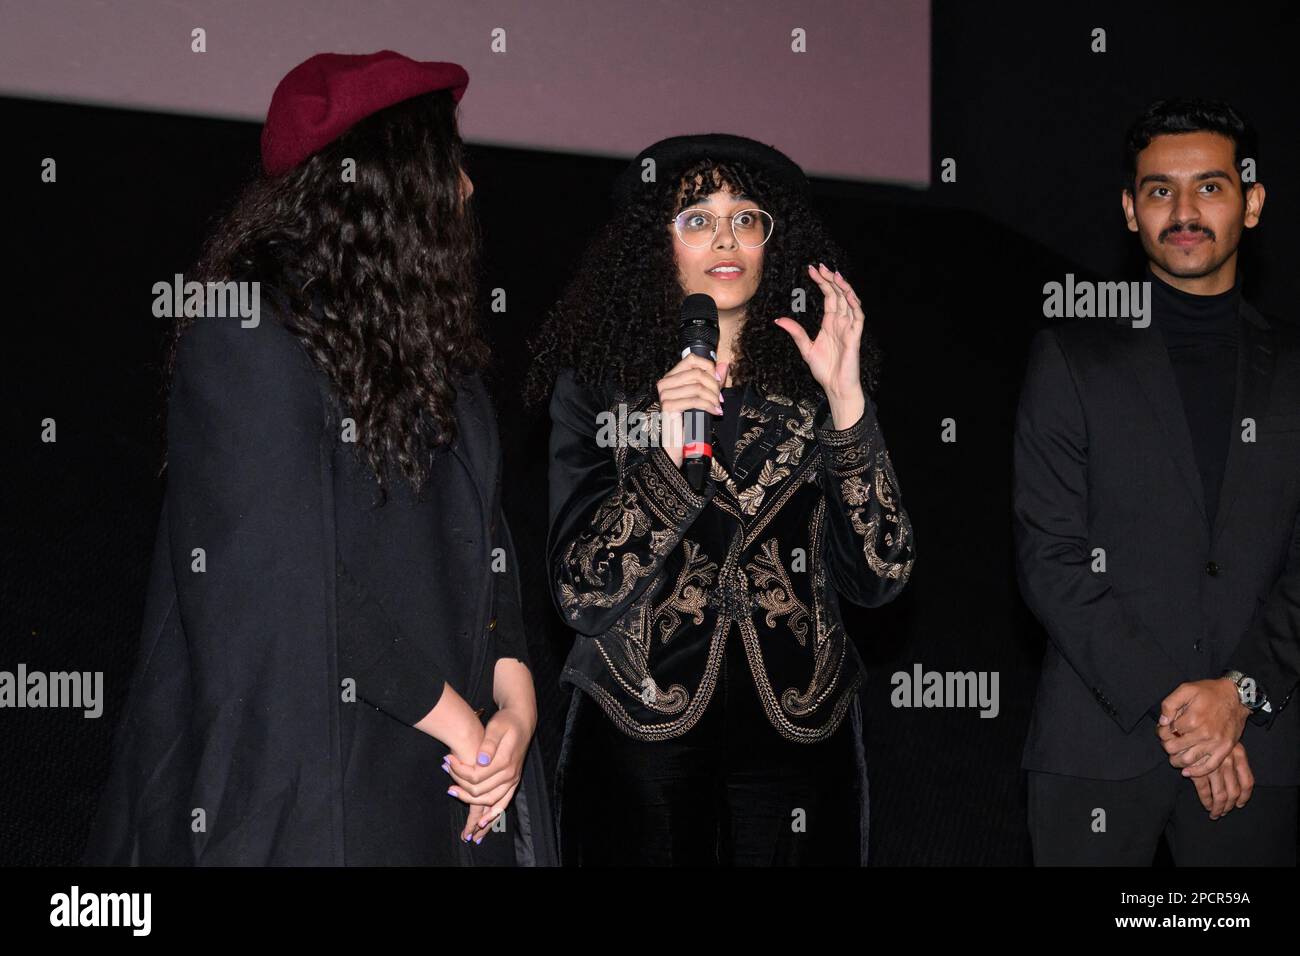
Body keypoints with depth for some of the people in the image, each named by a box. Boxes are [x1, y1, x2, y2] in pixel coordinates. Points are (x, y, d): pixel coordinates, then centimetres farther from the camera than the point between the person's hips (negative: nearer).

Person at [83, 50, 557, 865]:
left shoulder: (432, 341, 12)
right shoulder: (248, 339, -13)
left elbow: (485, 538, 7)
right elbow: (289, 576, -19)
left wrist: (515, 699, -7)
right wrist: (459, 722, -15)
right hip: (301, 765, -7)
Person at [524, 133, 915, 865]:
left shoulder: (810, 383, 2)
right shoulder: (598, 380, -2)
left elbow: (878, 577, -7)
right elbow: (584, 598, -10)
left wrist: (846, 402, -15)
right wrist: (667, 456, -22)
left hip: (799, 729, 2)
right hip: (640, 738, -1)